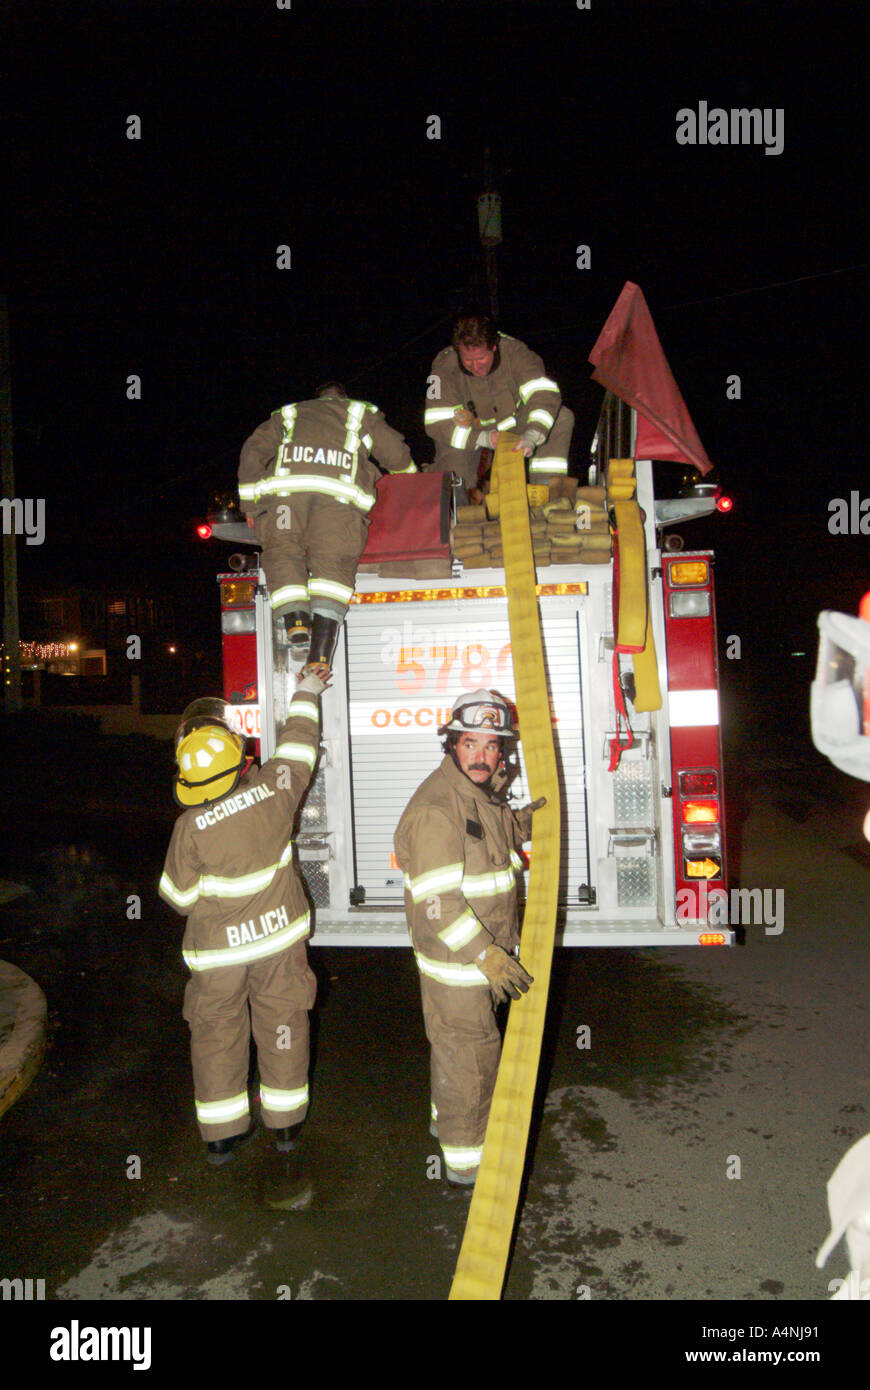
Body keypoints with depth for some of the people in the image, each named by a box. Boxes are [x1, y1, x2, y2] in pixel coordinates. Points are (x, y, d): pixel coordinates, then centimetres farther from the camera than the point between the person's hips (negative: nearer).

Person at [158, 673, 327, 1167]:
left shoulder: (191, 827, -22)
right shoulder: (273, 789, -16)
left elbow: (180, 897, -10)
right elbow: (298, 749, 4)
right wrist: (306, 696, 19)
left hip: (219, 949, -2)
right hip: (279, 935, 2)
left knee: (217, 1034, 16)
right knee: (282, 1026, 17)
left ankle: (221, 1136, 27)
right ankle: (285, 1125, 31)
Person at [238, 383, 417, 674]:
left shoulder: (288, 414, 35)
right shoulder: (362, 414, 33)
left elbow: (253, 452, 24)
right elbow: (398, 456, 30)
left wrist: (249, 504, 26)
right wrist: (411, 480, 50)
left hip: (284, 486, 1)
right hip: (341, 492, -1)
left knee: (282, 552, 6)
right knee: (333, 562, -6)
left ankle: (296, 622, -22)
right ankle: (319, 656, -22)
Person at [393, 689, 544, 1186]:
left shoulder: (484, 794, 3)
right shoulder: (435, 809, -28)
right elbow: (437, 901, -30)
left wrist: (523, 822, 8)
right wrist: (487, 957, -31)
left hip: (484, 948, 9)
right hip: (454, 958, -9)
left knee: (456, 1042, 26)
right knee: (470, 1053, 5)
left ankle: (448, 1119, 47)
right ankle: (467, 1159, 24)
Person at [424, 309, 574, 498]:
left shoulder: (513, 350, -23)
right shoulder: (444, 366, -25)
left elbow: (544, 393, -29)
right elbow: (436, 424, -28)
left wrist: (532, 434, -48)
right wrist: (482, 438, -42)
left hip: (514, 424, 2)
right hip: (471, 433, -2)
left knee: (562, 418, -18)